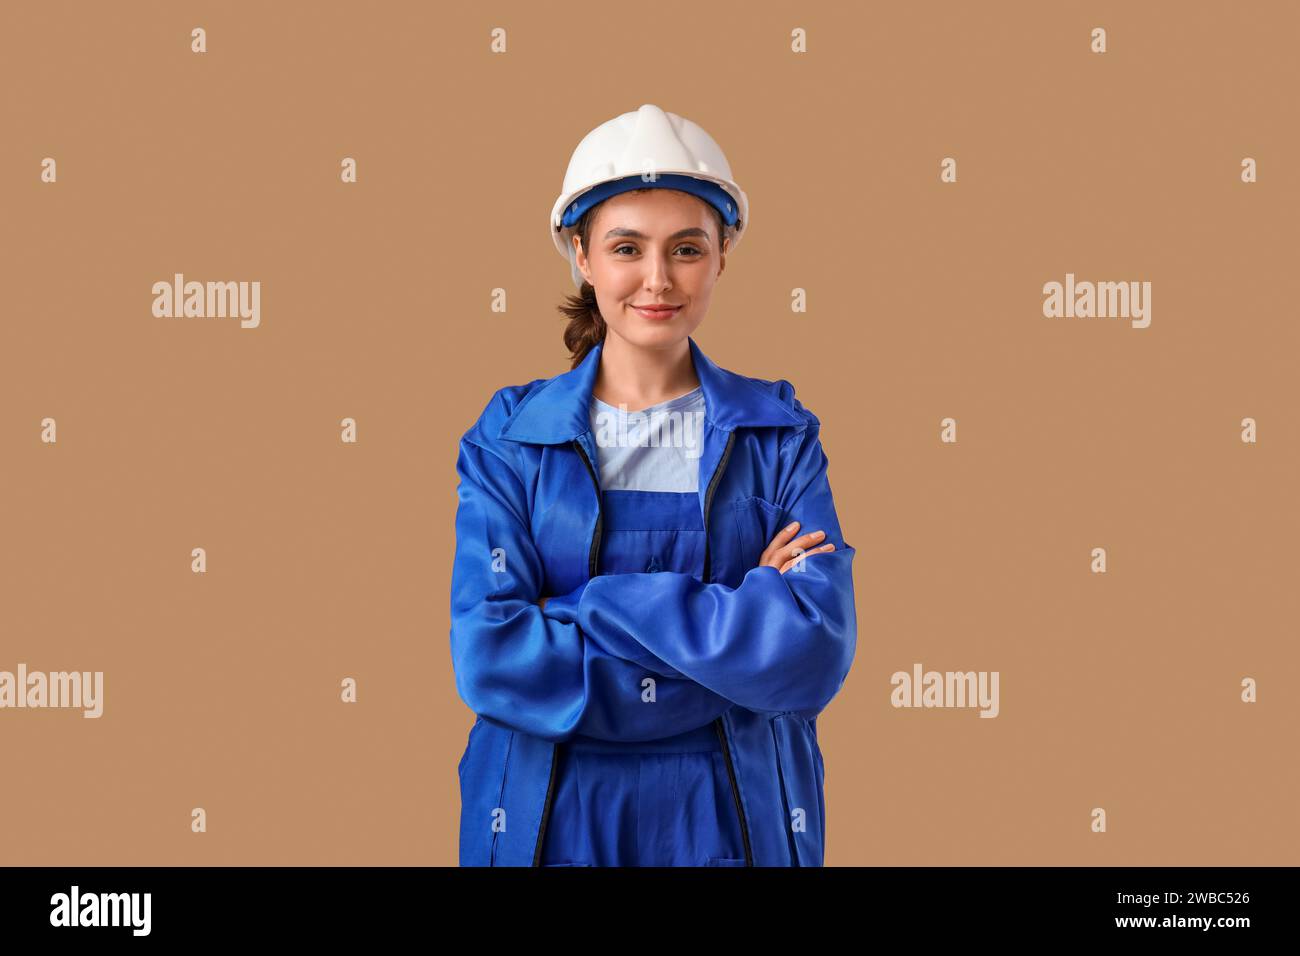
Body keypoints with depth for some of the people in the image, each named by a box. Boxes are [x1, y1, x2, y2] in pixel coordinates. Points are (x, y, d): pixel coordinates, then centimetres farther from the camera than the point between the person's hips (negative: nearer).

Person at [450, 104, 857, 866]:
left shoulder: (780, 435, -2)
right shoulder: (509, 438, -2)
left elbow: (818, 652, -15)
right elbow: (490, 658, -15)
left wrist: (593, 602, -18)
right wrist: (734, 616, -17)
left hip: (736, 825, 1)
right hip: (549, 826, 0)